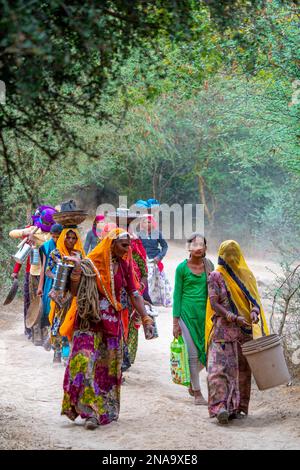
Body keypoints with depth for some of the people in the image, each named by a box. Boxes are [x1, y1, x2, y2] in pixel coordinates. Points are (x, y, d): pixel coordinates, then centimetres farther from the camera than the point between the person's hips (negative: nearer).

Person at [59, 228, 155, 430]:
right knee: (84, 362, -15)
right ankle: (88, 409, -7)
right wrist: (76, 272, -23)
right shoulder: (91, 263, -7)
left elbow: (134, 294, 4)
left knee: (108, 367, 5)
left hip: (112, 322, 4)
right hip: (89, 321, -4)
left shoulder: (124, 265, 4)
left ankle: (105, 409, 11)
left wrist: (146, 319, -4)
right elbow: (75, 292, -7)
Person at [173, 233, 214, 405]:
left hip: (205, 313, 4)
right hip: (188, 313, -4)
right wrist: (176, 322, -4)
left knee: (207, 352, 1)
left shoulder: (209, 266, 7)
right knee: (193, 354, -1)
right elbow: (177, 294, -2)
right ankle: (197, 393, 9)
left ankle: (191, 379, 28)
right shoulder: (182, 268, -4)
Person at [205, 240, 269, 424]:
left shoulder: (247, 275, 12)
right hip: (223, 330, -4)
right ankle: (220, 407, -23)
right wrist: (235, 318, -18)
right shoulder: (216, 276, 2)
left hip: (245, 331, 4)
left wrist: (255, 311, -14)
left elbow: (255, 299, 10)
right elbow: (214, 304, -6)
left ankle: (237, 407, 9)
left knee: (243, 368, 3)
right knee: (220, 367, -15)